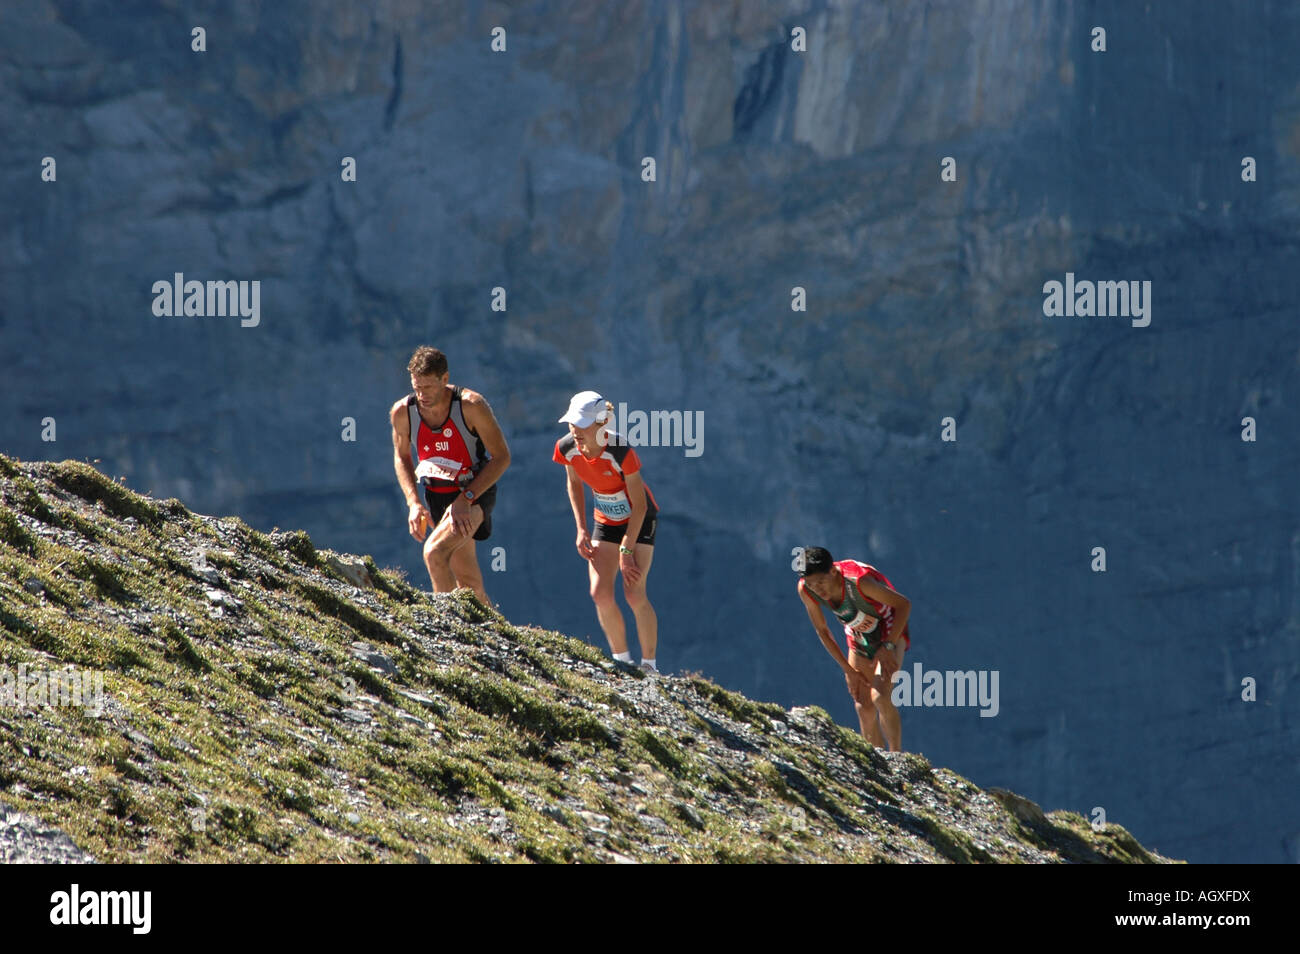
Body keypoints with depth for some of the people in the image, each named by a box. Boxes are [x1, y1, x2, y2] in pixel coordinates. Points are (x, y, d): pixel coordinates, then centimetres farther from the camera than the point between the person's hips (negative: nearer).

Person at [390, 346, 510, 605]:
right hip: (435, 495, 5)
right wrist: (414, 503, -6)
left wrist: (465, 499, -22)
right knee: (468, 581, 9)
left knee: (434, 552, -27)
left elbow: (501, 457, -14)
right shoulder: (402, 412, -10)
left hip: (476, 491, -5)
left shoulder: (471, 405, -21)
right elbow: (401, 458, 9)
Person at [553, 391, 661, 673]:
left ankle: (649, 665, -1)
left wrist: (626, 550, -21)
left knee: (634, 594, -16)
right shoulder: (568, 448, -18)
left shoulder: (621, 451, -32)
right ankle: (622, 661, 7)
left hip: (639, 520, -5)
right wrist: (581, 530, -3)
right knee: (600, 593, -10)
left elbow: (639, 505, -23)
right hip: (606, 521, 5)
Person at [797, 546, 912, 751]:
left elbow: (904, 604, -24)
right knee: (864, 708, 1)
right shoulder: (805, 590, -19)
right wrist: (848, 670, -4)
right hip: (858, 639, 5)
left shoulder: (858, 580, -36)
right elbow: (822, 631, -3)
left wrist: (888, 647, -28)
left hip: (891, 632, -5)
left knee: (880, 697, -25)